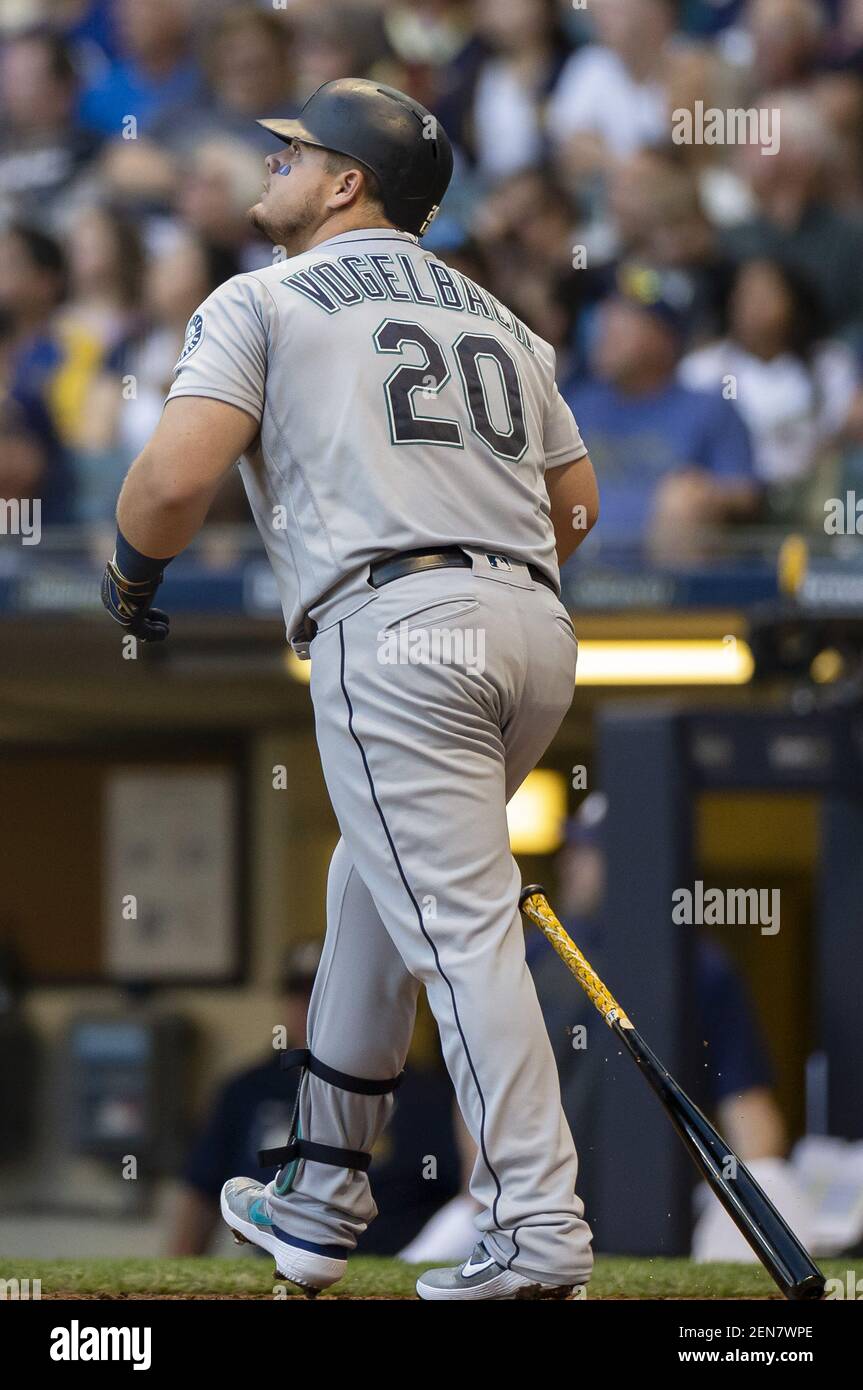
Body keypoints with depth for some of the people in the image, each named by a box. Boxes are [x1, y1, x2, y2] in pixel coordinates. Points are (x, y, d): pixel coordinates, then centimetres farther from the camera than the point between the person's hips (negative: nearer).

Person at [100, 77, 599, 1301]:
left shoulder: (265, 301, 5)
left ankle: (538, 1233, -18)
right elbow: (577, 504, 25)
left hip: (393, 631, -7)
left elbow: (179, 473, -9)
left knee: (463, 928, -10)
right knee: (374, 887, 22)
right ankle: (320, 1199, 27)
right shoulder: (495, 317, 24)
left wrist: (131, 573, 10)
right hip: (538, 632, 7)